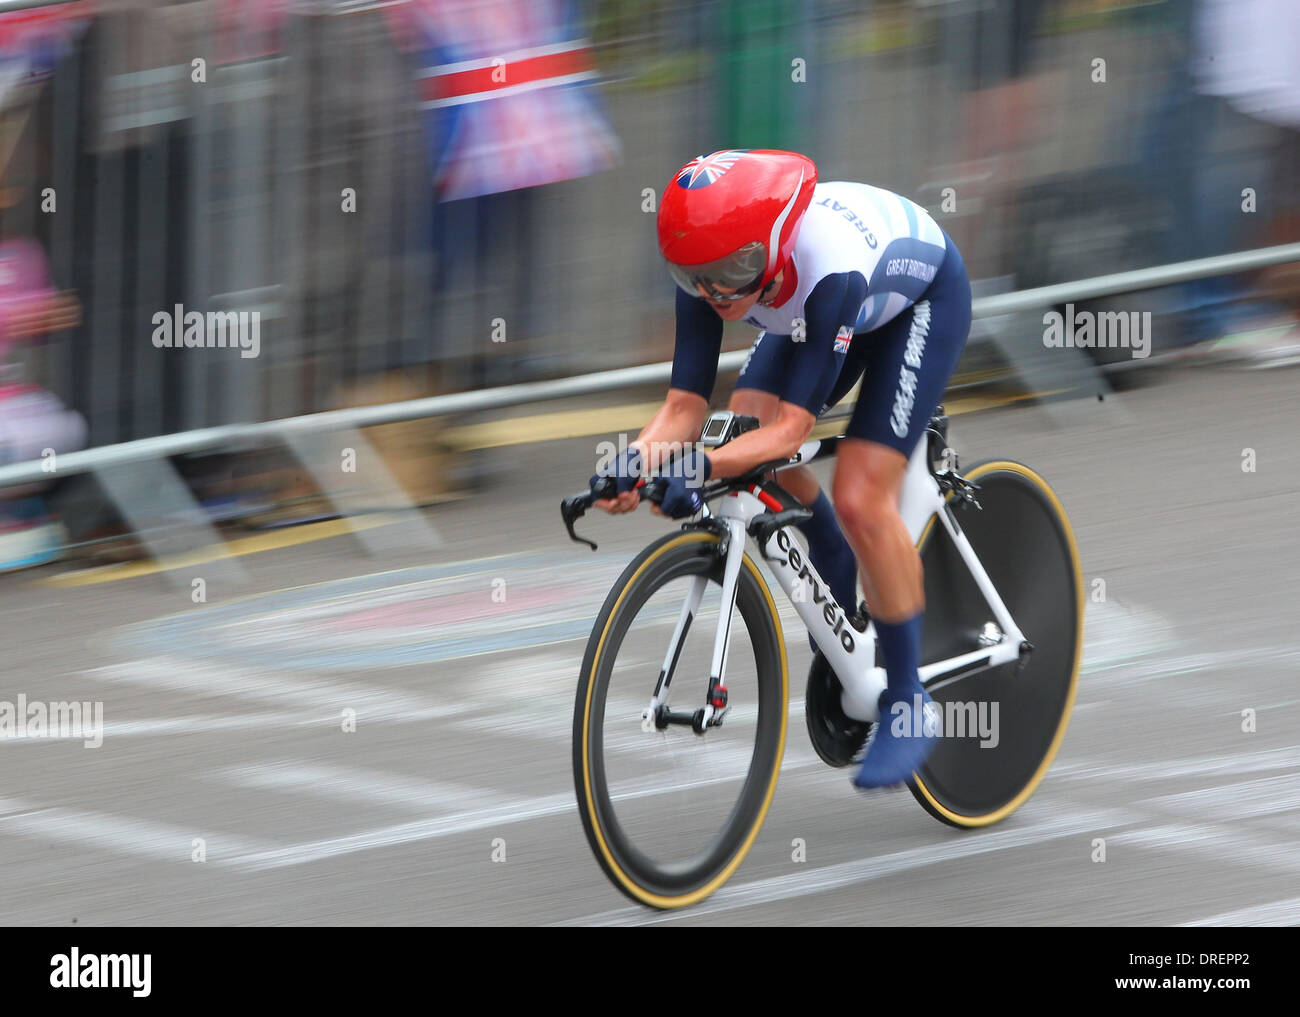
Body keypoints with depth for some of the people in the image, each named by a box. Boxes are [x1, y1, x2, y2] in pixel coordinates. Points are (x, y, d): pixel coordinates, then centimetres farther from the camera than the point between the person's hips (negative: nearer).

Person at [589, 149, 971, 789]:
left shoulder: (828, 264, -44)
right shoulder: (709, 266, -28)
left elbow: (792, 427, -43)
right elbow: (686, 404, -26)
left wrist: (704, 466, -59)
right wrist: (635, 460, -46)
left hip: (922, 298, -6)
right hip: (814, 302, 6)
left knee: (861, 498, -18)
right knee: (744, 427, -15)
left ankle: (909, 703, -3)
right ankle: (835, 570, 13)